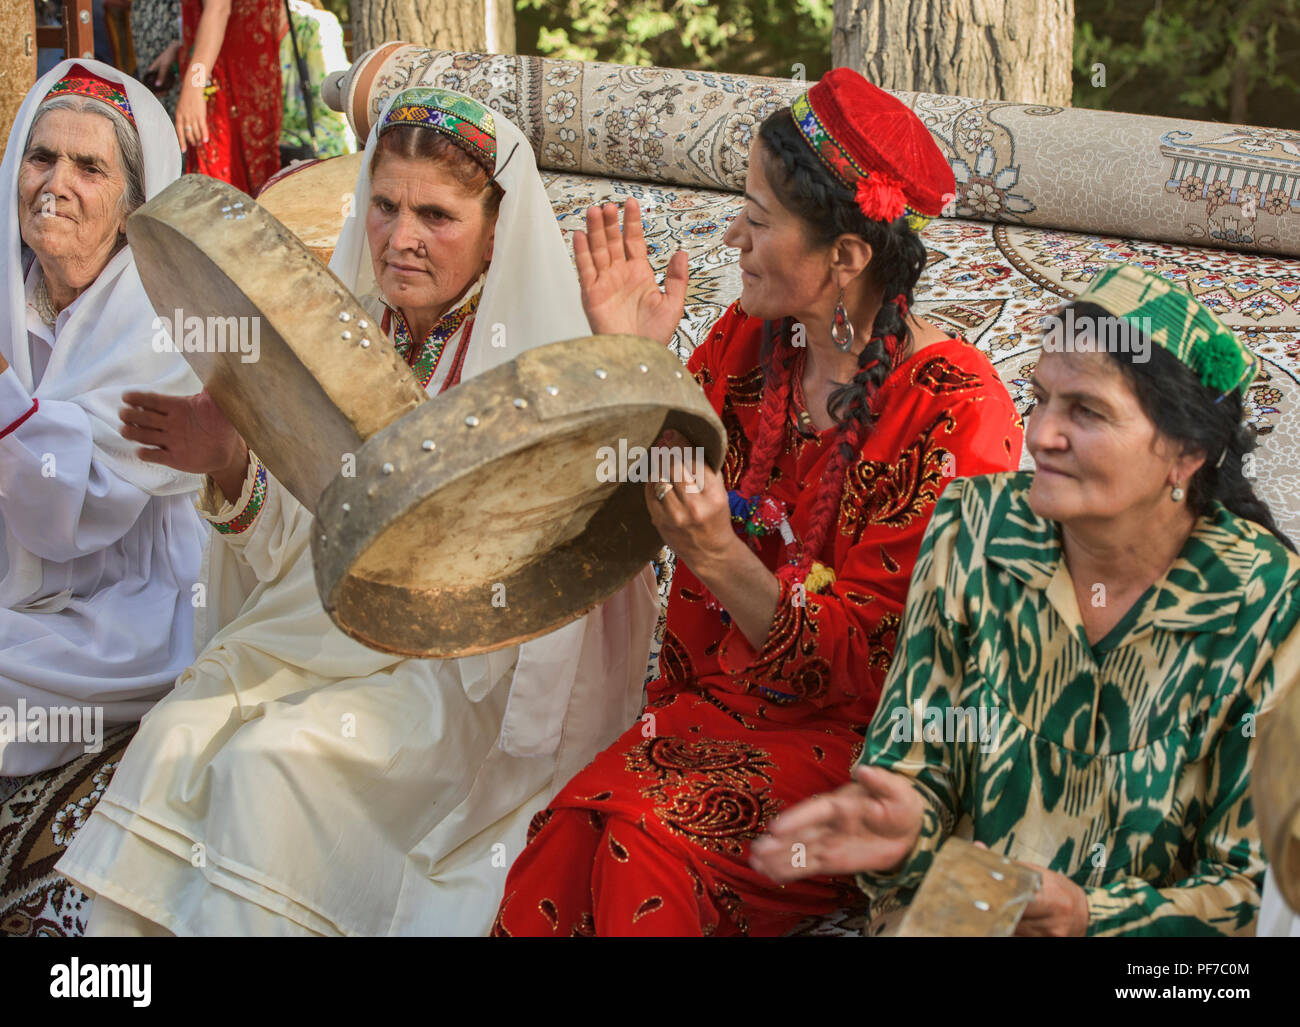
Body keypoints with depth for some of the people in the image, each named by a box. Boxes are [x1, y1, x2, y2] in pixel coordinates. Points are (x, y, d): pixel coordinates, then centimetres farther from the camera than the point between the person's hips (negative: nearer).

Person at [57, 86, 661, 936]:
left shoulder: (542, 356, -10)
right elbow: (298, 541, 10)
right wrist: (229, 467, -9)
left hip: (474, 668, -5)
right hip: (328, 624, 5)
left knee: (271, 757, -26)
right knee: (177, 733, -18)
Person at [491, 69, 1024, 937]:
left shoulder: (953, 413, -16)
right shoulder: (748, 340, 3)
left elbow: (867, 660, -16)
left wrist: (716, 554, -30)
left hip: (859, 740, -5)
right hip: (717, 701, 5)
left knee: (652, 831, -29)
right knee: (573, 827, -24)